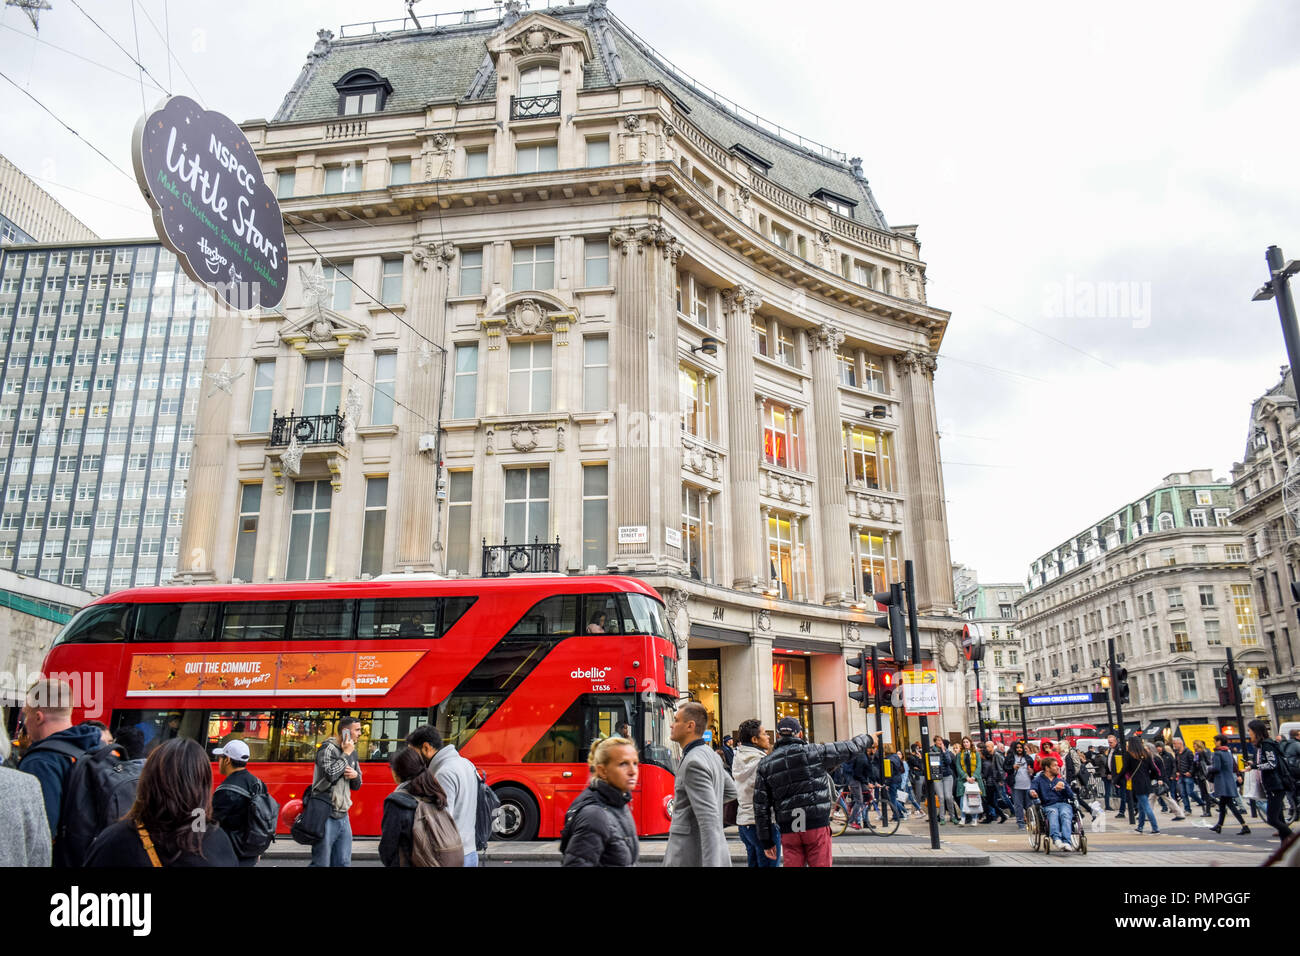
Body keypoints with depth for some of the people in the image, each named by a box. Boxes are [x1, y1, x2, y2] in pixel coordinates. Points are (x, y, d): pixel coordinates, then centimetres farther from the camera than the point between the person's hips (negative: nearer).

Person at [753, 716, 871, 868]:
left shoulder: (766, 764, 5)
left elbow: (761, 806, 5)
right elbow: (848, 748, 11)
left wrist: (766, 841, 10)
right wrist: (868, 739, 31)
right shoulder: (814, 752, -2)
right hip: (817, 827, -2)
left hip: (788, 831, 2)